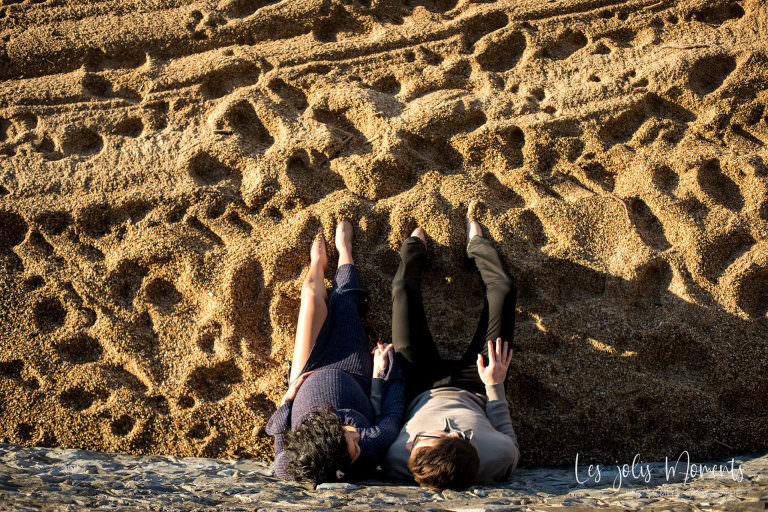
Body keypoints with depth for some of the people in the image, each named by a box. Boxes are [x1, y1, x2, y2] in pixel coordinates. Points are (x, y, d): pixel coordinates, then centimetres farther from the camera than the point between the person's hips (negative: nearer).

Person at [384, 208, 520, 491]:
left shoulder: (397, 461, -45)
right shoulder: (498, 457, -45)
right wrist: (495, 386, -15)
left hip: (423, 390, 0)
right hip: (476, 390, 0)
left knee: (403, 289, 5)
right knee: (503, 290, 3)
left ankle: (414, 249, 47)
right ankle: (476, 245, 42)